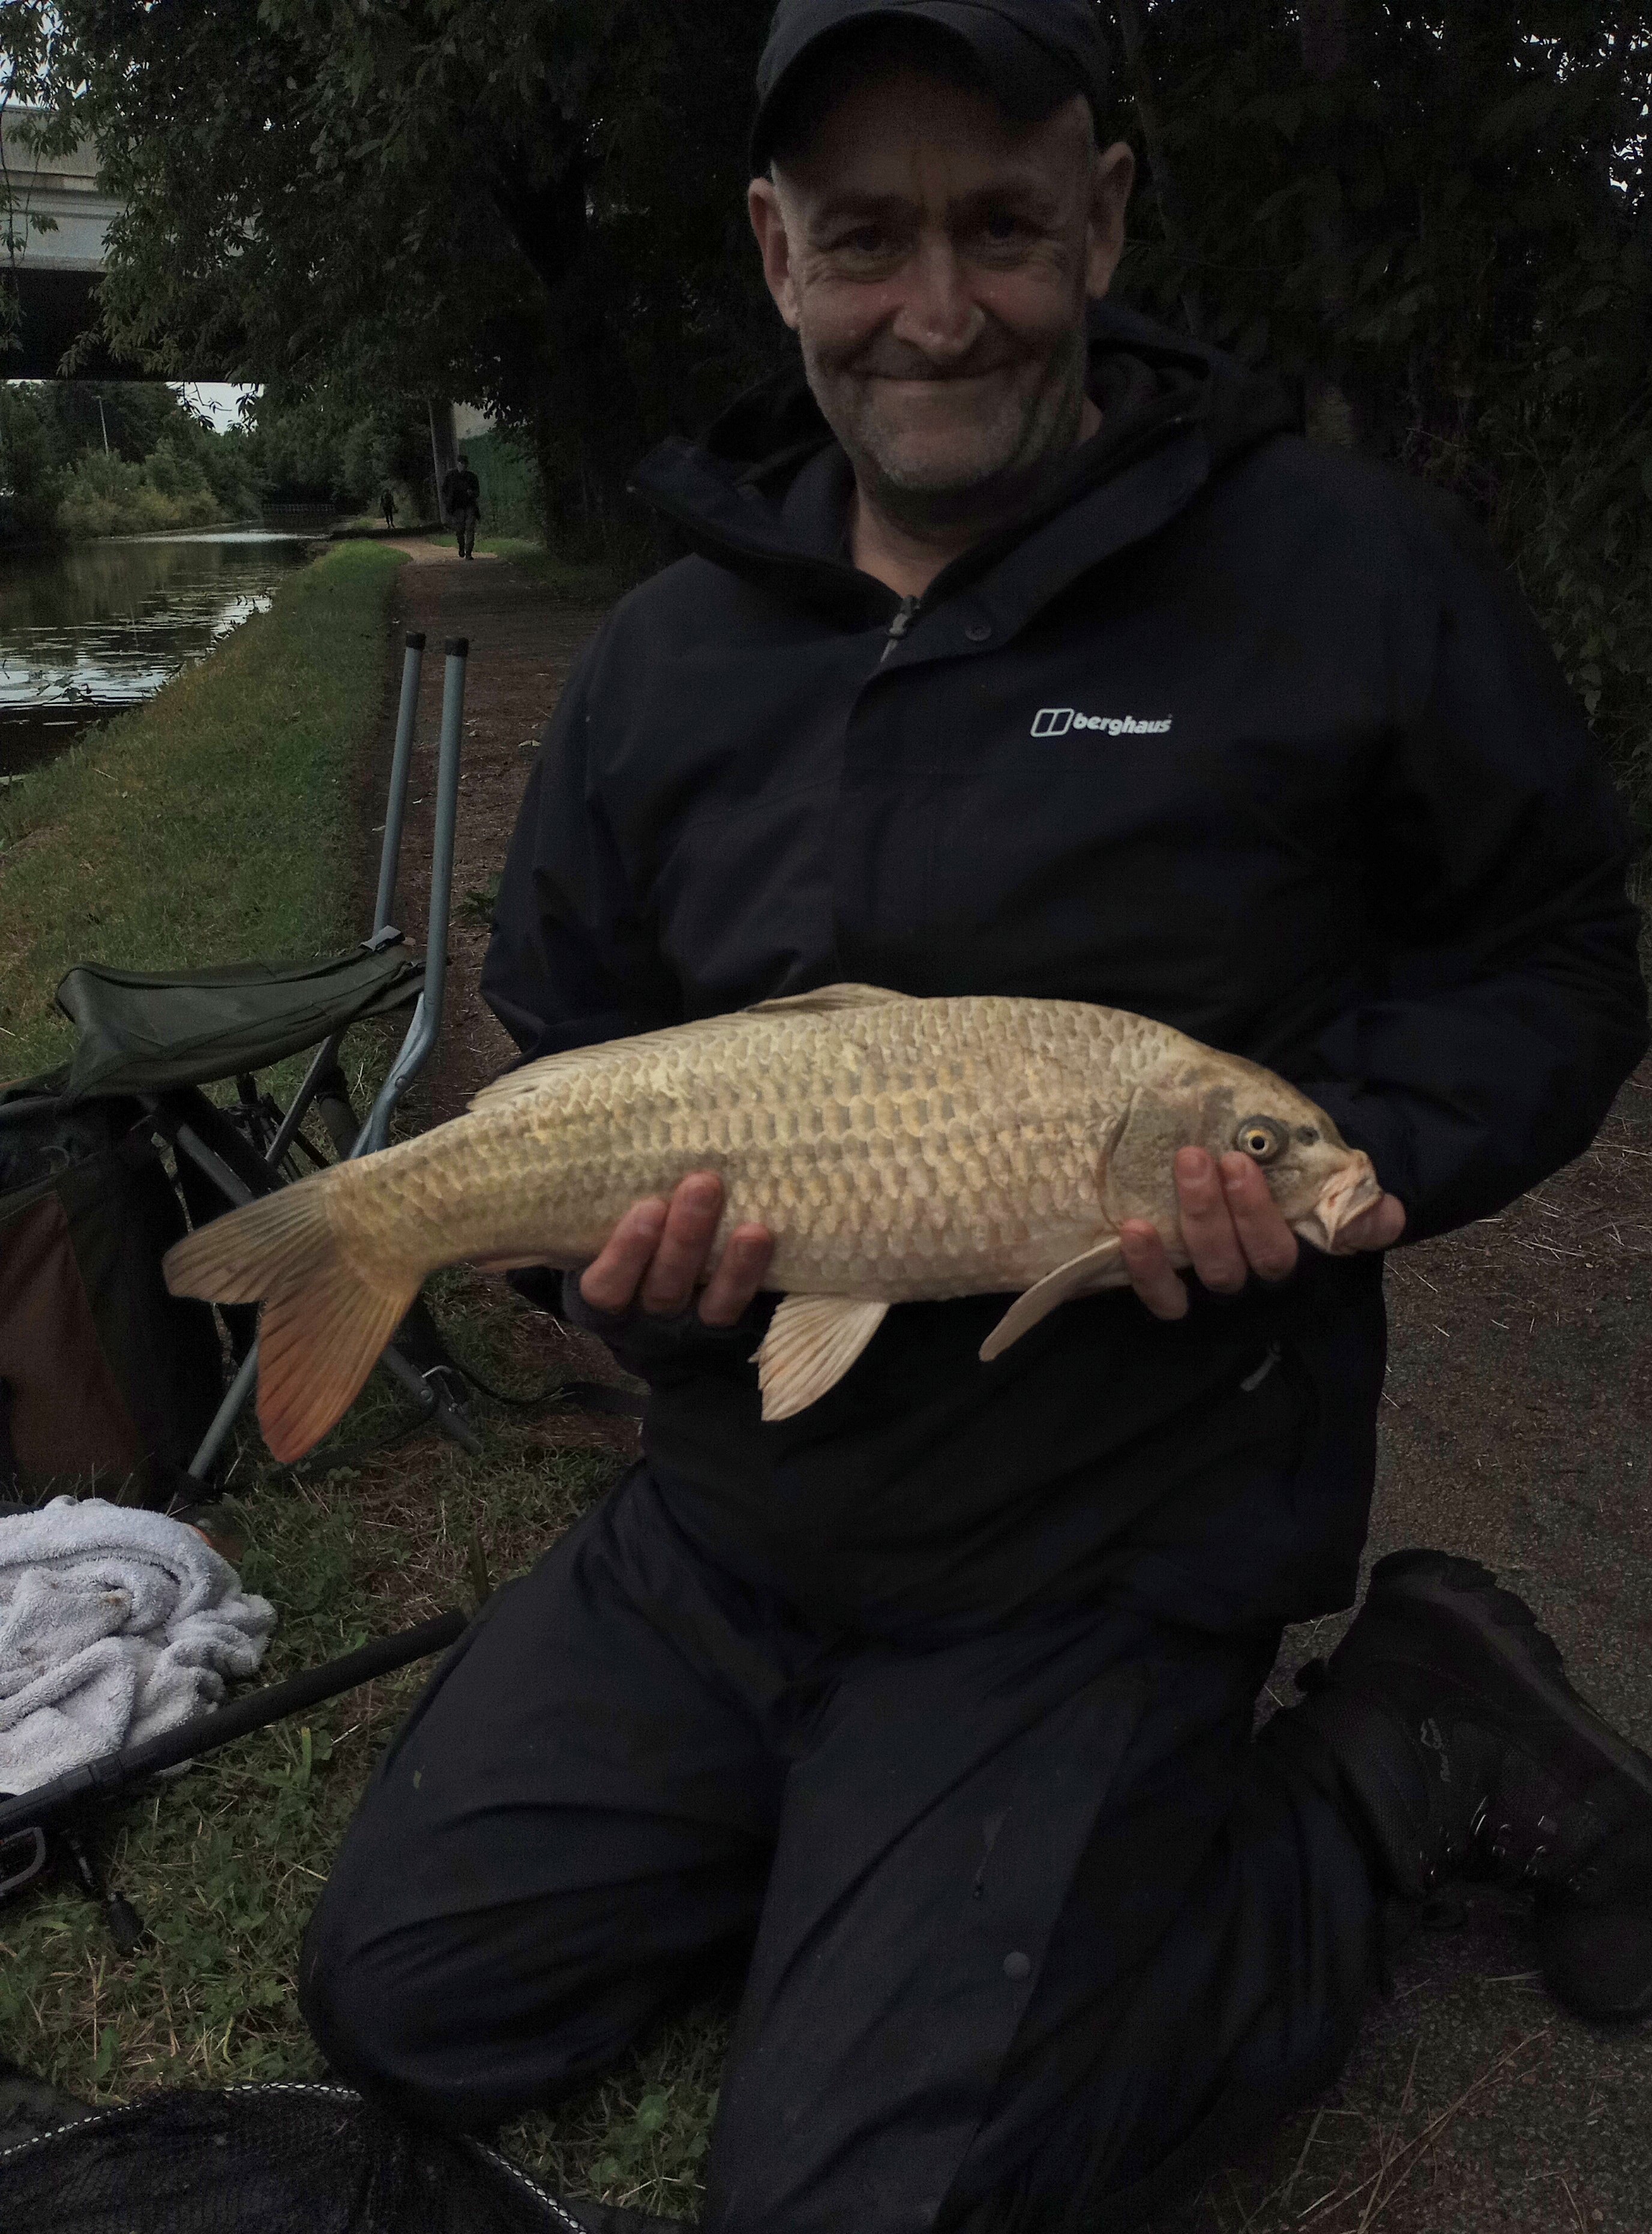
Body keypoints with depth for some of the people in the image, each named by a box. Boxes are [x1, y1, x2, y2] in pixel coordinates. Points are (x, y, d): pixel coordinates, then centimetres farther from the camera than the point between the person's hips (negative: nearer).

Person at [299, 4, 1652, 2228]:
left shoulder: (1353, 575, -10)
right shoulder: (666, 651, 3)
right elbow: (562, 1047, 12)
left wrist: (1353, 1157, -20)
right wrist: (615, 1244, -10)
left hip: (1109, 1567, -5)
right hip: (722, 1526, 6)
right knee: (404, 1998, 10)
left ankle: (1414, 1757, 11)